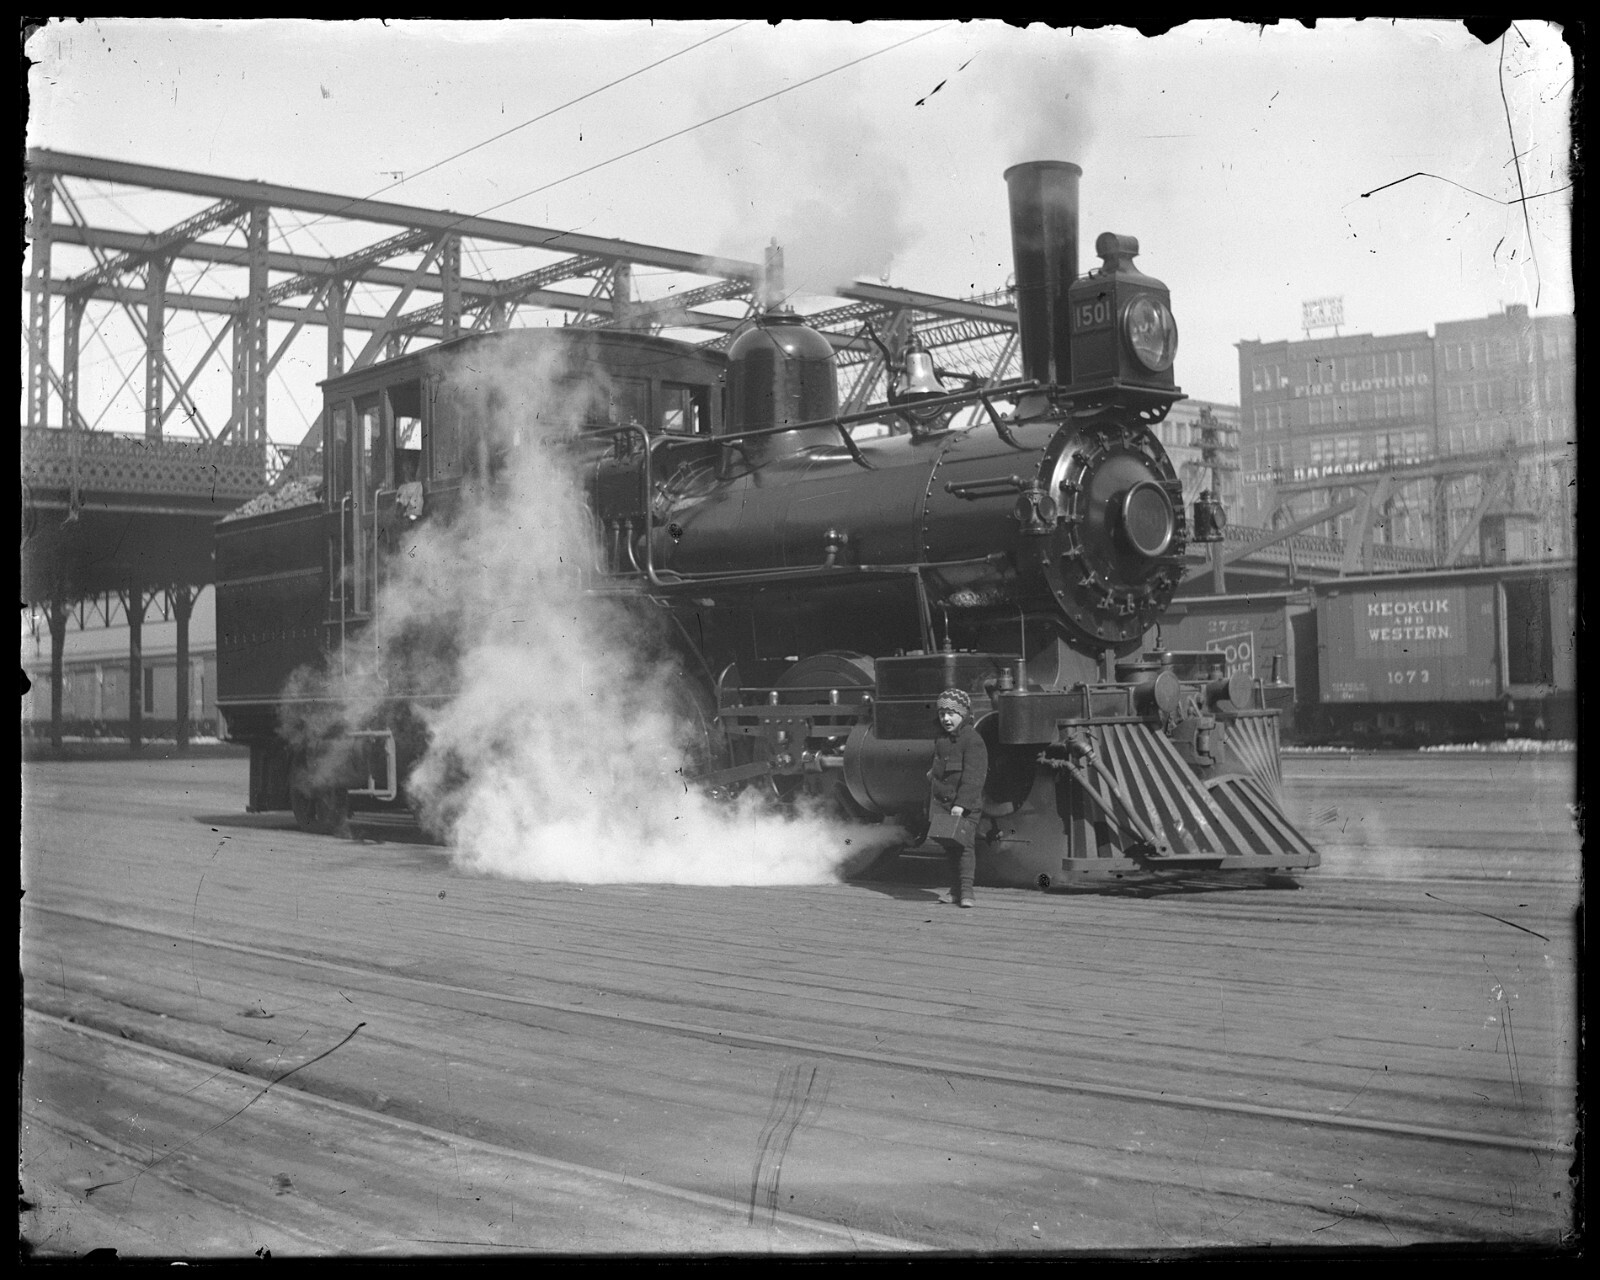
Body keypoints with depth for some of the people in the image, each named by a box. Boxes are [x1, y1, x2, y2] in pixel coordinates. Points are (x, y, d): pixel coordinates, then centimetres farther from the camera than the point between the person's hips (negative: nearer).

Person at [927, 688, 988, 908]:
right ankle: (955, 890, 17)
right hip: (942, 802, 7)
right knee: (951, 847, 10)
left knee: (964, 845, -11)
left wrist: (962, 803, -25)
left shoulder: (972, 740, -14)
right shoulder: (941, 740, 11)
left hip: (966, 806, -7)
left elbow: (973, 776, -20)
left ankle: (967, 891, -9)